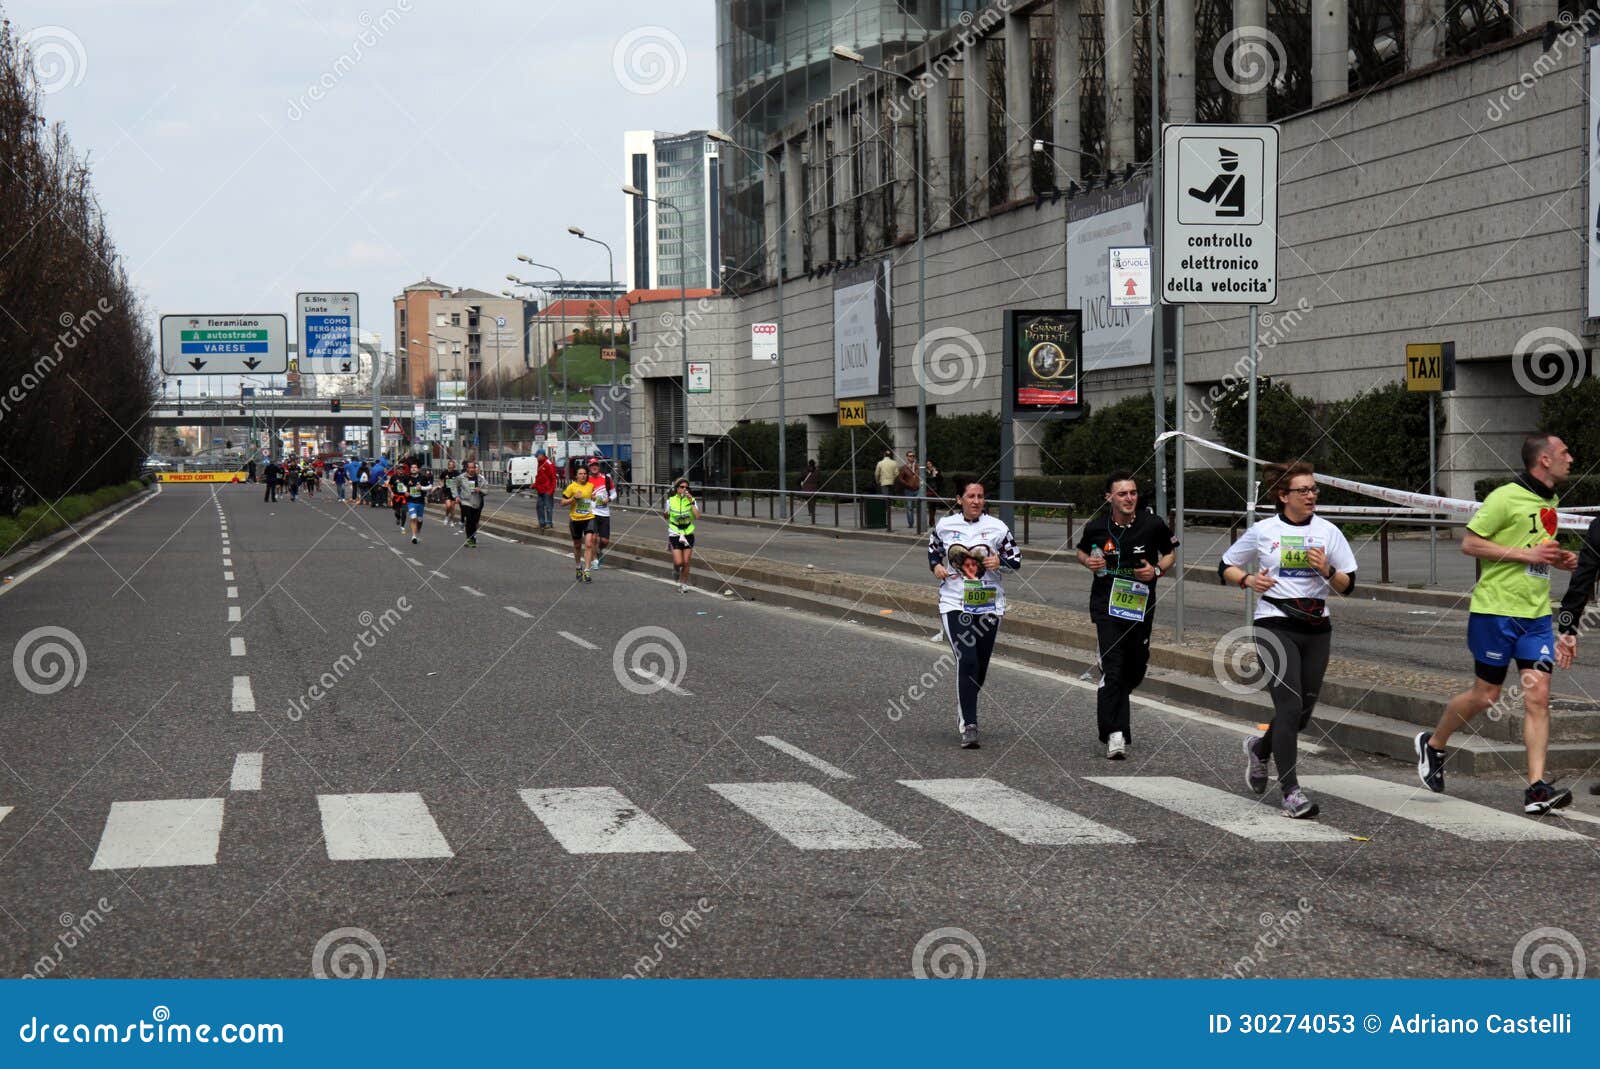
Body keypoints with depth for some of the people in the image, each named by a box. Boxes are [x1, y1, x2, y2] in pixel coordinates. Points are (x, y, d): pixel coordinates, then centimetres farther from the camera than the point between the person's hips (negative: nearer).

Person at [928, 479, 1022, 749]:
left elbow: (1016, 559, 7)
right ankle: (969, 727, -18)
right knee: (967, 661, -17)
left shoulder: (996, 527, 0)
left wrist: (1000, 560, -14)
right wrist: (936, 565, -1)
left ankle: (965, 712, 38)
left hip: (989, 604, 2)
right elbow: (933, 548, 20)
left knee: (980, 666, 10)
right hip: (954, 603, -2)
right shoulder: (944, 525, 2)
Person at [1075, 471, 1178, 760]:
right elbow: (1082, 551, 17)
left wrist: (1157, 570, -9)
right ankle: (1114, 734, -14)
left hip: (1141, 604, 2)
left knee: (1136, 668, 14)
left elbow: (1170, 553, 11)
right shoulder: (1096, 527, -3)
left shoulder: (1153, 525, -5)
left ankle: (1113, 701, 45)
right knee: (1112, 668, -14)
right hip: (1106, 603, -2)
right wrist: (1088, 561, -6)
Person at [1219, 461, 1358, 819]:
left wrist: (1327, 570, -11)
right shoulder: (1262, 531, 0)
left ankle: (1259, 747, 41)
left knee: (1303, 711, 9)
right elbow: (1226, 568, 11)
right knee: (1290, 706, -15)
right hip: (1275, 626, -4)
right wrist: (1248, 580, -8)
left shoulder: (1328, 531, 6)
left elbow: (1348, 585, 8)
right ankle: (1291, 791, -12)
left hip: (1316, 628, 4)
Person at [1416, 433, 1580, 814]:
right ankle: (1432, 745, 29)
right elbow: (1470, 543, -13)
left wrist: (1558, 560, 8)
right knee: (1485, 694, 3)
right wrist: (1528, 555, -18)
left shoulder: (1550, 501, 15)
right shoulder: (1506, 497, -12)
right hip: (1496, 610, -7)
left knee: (1538, 695, -5)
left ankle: (1536, 789, -8)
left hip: (1536, 614, 7)